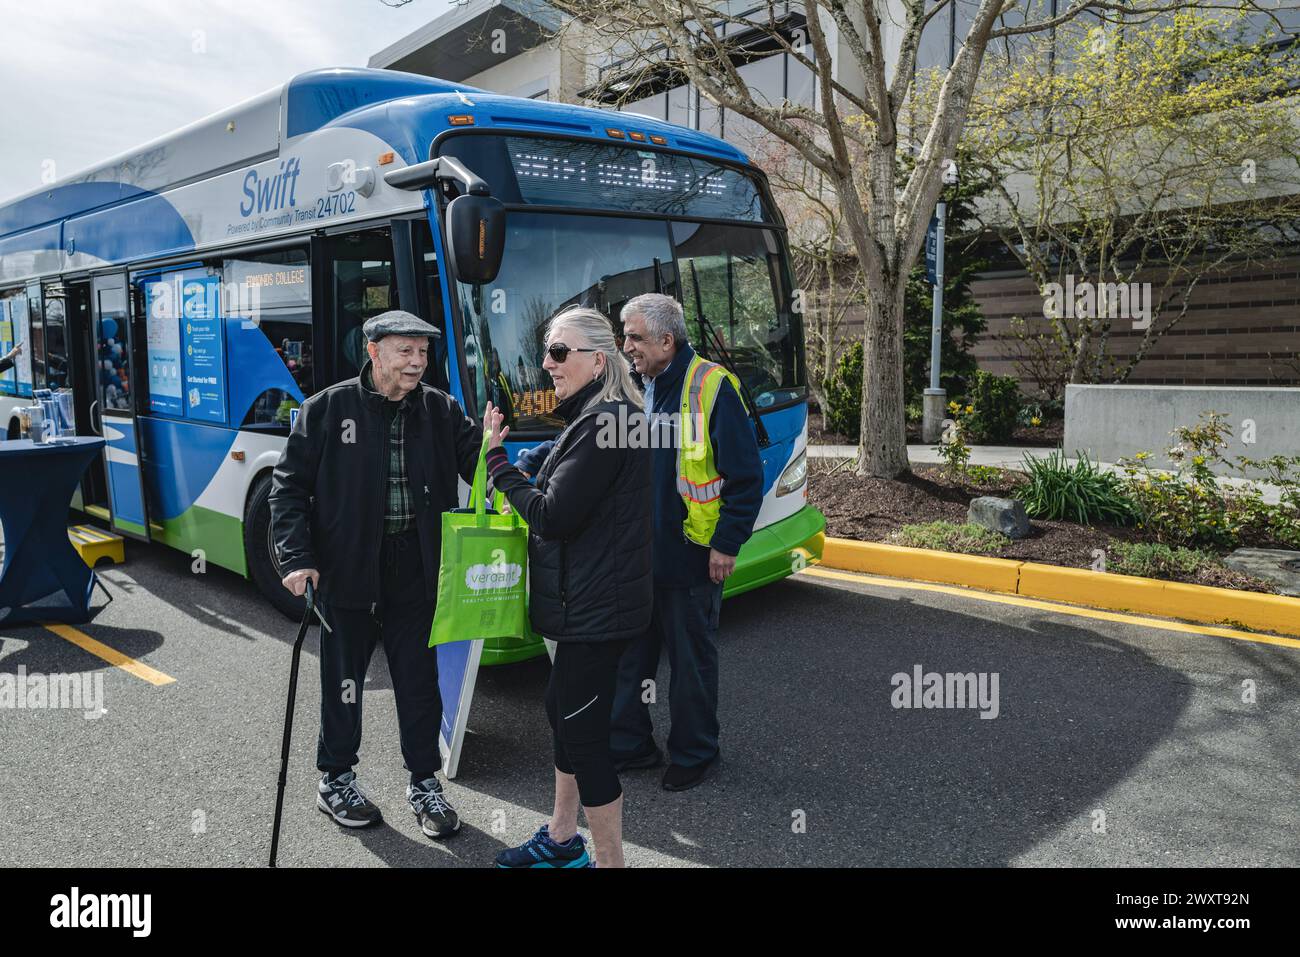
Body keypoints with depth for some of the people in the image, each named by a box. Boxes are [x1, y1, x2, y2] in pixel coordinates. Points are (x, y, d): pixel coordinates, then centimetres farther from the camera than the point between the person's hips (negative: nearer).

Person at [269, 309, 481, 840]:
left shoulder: (441, 410, 3)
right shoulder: (328, 408, -5)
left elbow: (479, 464, -2)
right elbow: (290, 486, -2)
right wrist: (297, 558, -11)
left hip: (416, 572, 2)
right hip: (347, 571, -2)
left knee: (419, 681, 10)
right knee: (343, 679, 12)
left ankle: (424, 782, 27)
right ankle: (335, 779, 33)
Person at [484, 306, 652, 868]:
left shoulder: (603, 422, -20)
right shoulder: (596, 417, 13)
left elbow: (551, 515, -21)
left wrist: (497, 460, -11)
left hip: (596, 609, -11)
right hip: (586, 602, 11)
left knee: (583, 735, -2)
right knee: (563, 710, 21)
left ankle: (610, 859, 13)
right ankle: (561, 840, 38)